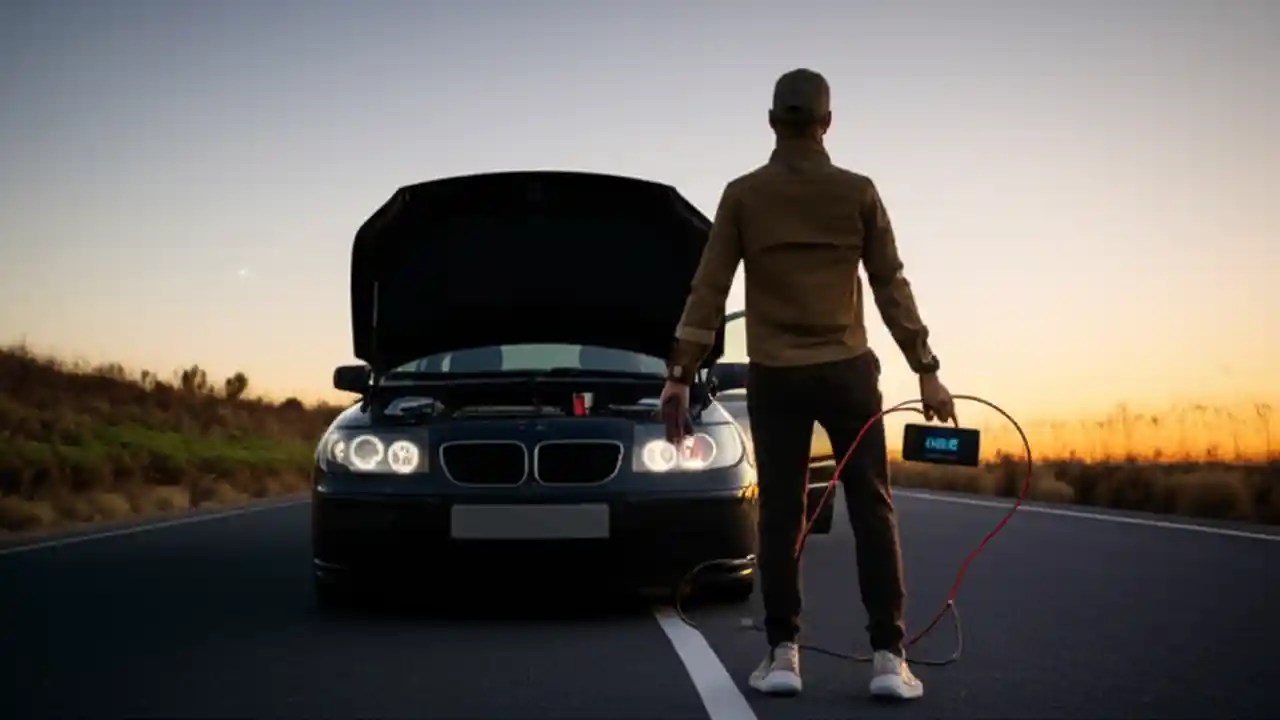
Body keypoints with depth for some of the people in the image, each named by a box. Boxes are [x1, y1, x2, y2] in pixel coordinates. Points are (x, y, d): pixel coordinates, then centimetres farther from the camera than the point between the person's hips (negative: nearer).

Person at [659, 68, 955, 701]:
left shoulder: (743, 195, 0)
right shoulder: (858, 192, 0)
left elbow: (708, 290, -2)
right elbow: (892, 289, 1)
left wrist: (681, 371, 1)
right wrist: (926, 371, 6)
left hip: (773, 375, 1)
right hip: (847, 370, 0)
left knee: (779, 515, 6)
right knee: (872, 510, 3)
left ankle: (782, 655, 6)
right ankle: (888, 656, 0)